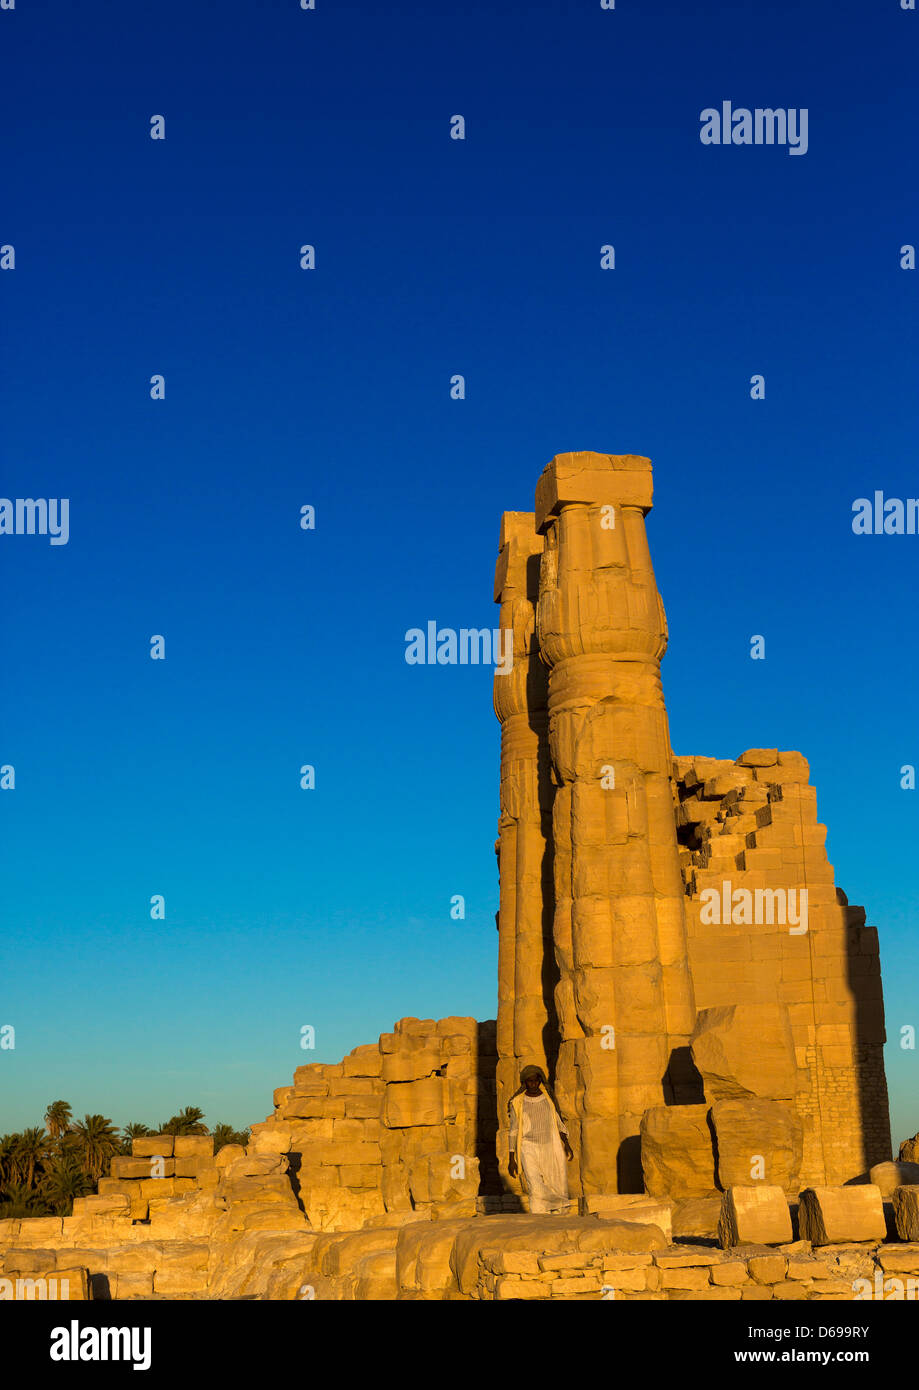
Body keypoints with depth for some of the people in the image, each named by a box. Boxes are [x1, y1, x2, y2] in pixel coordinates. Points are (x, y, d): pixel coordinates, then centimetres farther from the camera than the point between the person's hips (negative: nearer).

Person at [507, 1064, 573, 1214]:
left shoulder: (549, 1097, 6)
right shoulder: (517, 1102, -1)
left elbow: (559, 1122, 11)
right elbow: (513, 1131, 3)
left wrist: (566, 1143, 0)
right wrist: (511, 1158, 0)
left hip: (551, 1148, 3)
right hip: (529, 1149, -3)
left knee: (558, 1192, 3)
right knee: (536, 1190, -17)